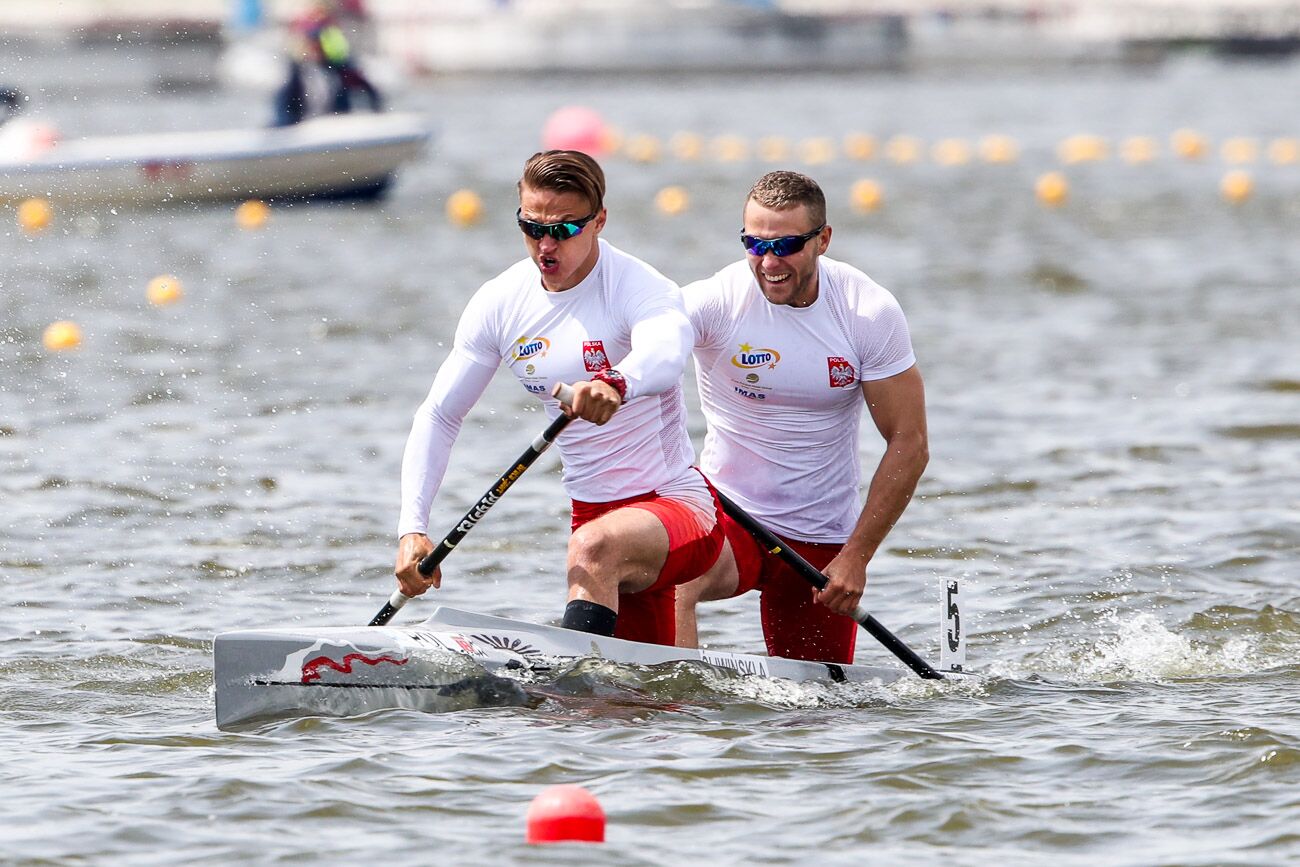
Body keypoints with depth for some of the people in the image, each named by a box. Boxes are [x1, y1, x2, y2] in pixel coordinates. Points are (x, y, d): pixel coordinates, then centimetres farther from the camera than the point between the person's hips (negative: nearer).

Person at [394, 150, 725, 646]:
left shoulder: (639, 288, -18)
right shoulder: (501, 303, 0)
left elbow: (668, 349, -43)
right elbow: (438, 417, 3)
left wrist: (616, 382, -66)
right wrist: (412, 530, -10)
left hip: (678, 504, -7)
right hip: (592, 510, 7)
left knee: (593, 548, -38)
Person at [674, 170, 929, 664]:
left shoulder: (870, 313, -9)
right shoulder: (717, 300, -14)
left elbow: (909, 444, -5)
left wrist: (856, 556, -10)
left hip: (824, 540, 2)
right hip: (727, 510, -2)